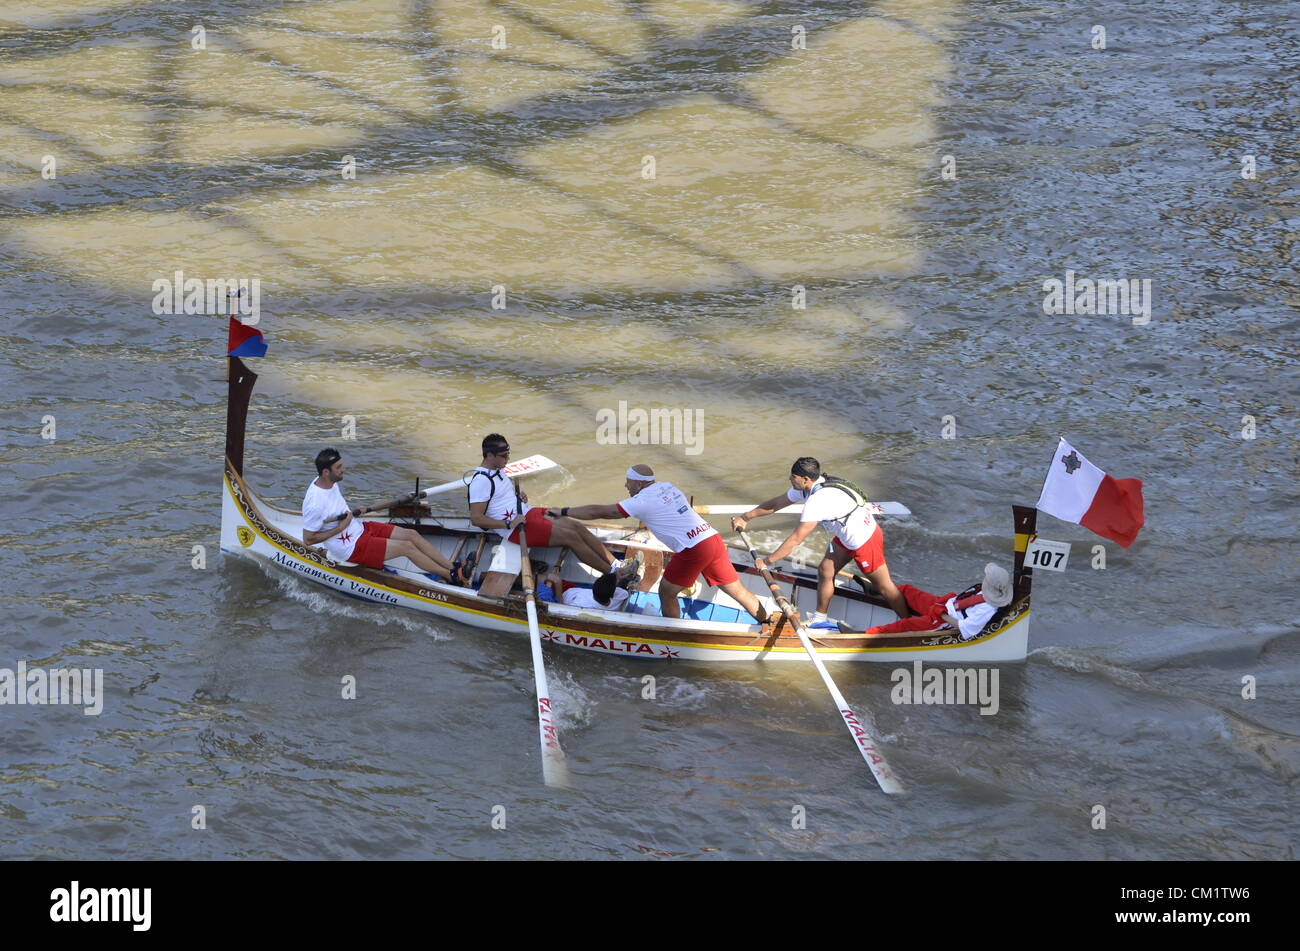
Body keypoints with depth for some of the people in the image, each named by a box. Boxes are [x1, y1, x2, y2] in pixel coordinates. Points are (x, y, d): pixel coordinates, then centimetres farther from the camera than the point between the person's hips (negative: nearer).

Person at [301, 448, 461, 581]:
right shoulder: (315, 504, -28)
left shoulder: (329, 482, 0)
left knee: (412, 535, 2)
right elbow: (308, 539, -21)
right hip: (351, 548, -10)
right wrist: (341, 528, -22)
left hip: (359, 528, 10)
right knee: (407, 547, -12)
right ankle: (452, 576, 0)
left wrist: (353, 512, 3)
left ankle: (453, 568, 4)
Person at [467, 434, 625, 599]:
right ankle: (612, 573, -8)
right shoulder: (481, 480, -18)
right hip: (516, 529, -10)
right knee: (570, 536, -15)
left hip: (526, 512, 10)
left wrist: (520, 495, 10)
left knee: (576, 527, -3)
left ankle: (616, 564, 0)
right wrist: (509, 524, -24)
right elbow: (476, 518, -22)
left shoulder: (496, 470, 12)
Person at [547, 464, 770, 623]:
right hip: (714, 539, 8)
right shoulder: (668, 487, 19)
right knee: (737, 590, 15)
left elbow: (598, 512, 2)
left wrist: (564, 512, 11)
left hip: (693, 550, -8)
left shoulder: (641, 501, -3)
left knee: (666, 592, 11)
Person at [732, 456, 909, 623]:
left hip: (865, 540, -9)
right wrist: (745, 517, 11)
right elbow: (776, 503, 8)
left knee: (883, 586, 5)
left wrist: (767, 561, -22)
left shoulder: (818, 500, -35)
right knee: (825, 572, 13)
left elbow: (796, 539, -30)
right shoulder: (807, 487, -6)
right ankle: (819, 618, 29)